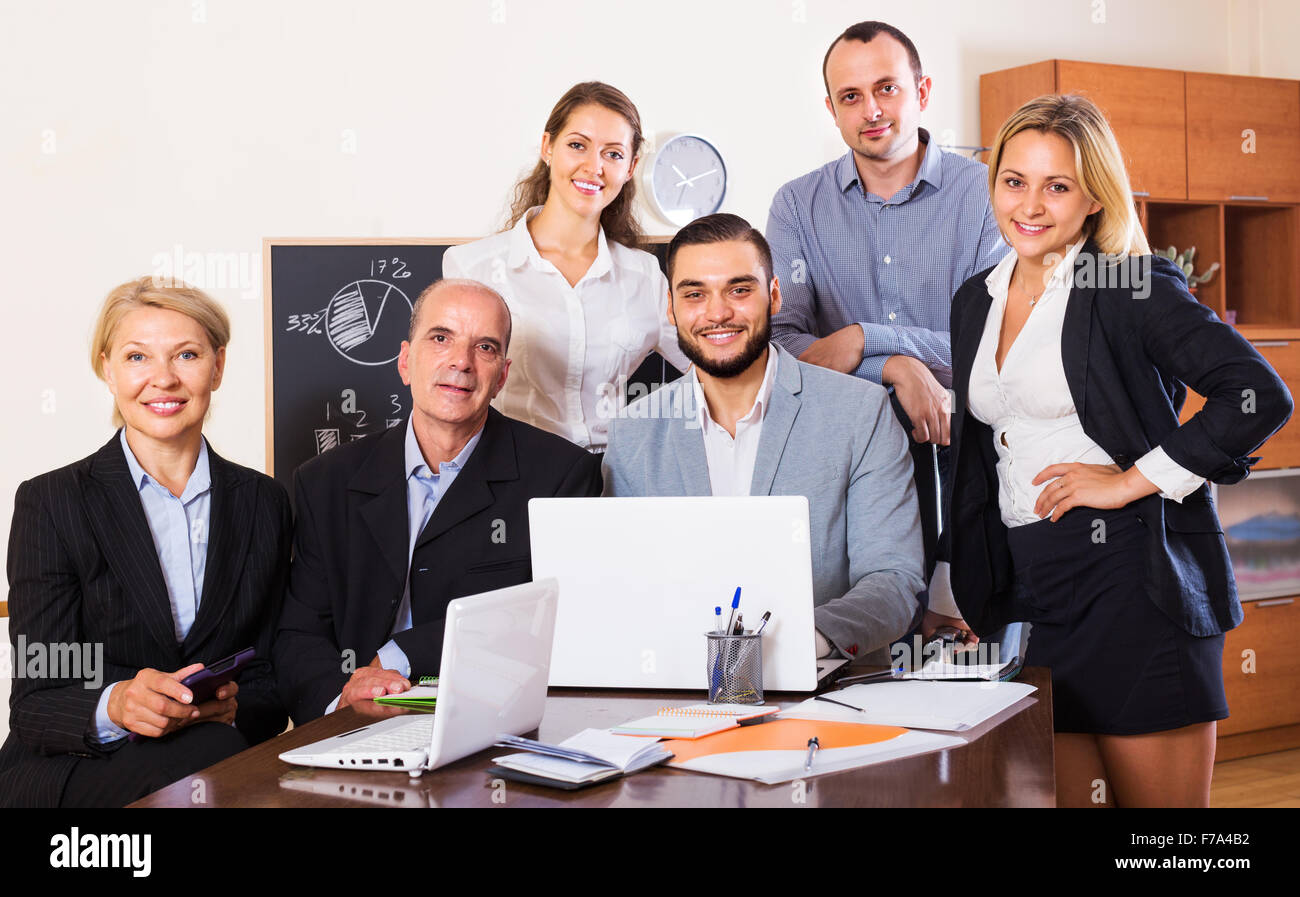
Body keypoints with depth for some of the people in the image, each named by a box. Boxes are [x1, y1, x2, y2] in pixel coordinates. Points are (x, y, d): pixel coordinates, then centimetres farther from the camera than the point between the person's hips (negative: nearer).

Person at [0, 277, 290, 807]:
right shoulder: (51, 501, 1)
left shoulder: (263, 502, 11)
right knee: (209, 759, -34)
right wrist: (114, 705, -27)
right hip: (70, 775, -4)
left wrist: (234, 706, -14)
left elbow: (272, 684, 11)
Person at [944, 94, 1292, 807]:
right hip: (1027, 587, 6)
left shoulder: (1131, 289, -7)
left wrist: (1132, 480, -14)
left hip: (1133, 583, -6)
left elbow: (1260, 396, -17)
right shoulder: (975, 300, 14)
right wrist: (973, 594, 18)